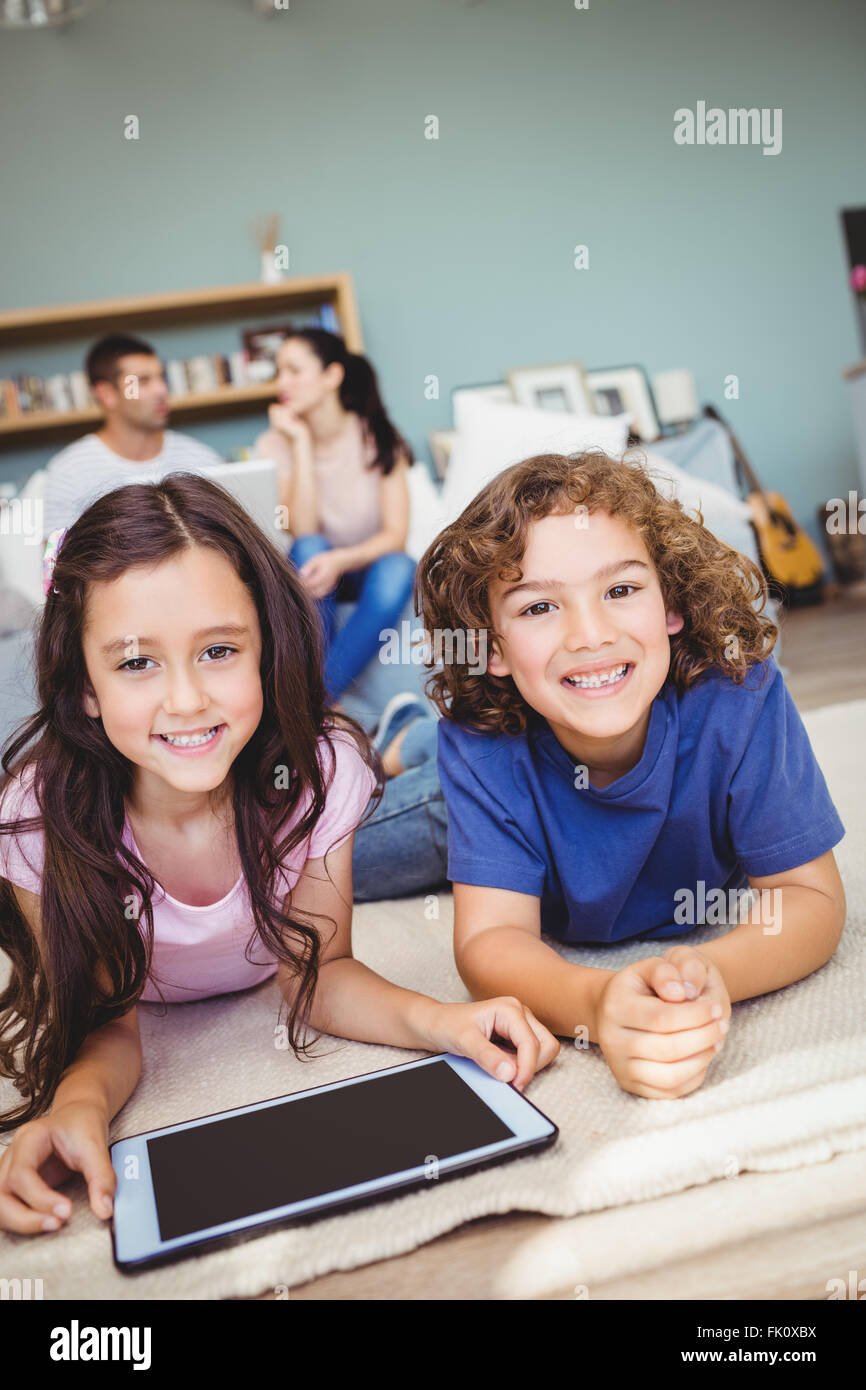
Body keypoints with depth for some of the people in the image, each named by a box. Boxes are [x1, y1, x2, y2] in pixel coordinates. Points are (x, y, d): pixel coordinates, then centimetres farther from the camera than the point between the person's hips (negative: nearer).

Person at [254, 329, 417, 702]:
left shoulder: (377, 437, -8)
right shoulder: (275, 444, -6)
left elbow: (396, 534, -16)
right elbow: (303, 530, -20)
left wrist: (341, 560, -35)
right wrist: (301, 442, -21)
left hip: (370, 565, 0)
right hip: (312, 574, 1)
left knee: (398, 568, -34)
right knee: (308, 548, -33)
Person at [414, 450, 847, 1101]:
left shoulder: (740, 696, -35)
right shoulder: (480, 741, -33)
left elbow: (809, 898, -28)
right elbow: (491, 935, -34)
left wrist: (710, 974, -51)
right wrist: (595, 1005, -58)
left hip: (710, 931, 2)